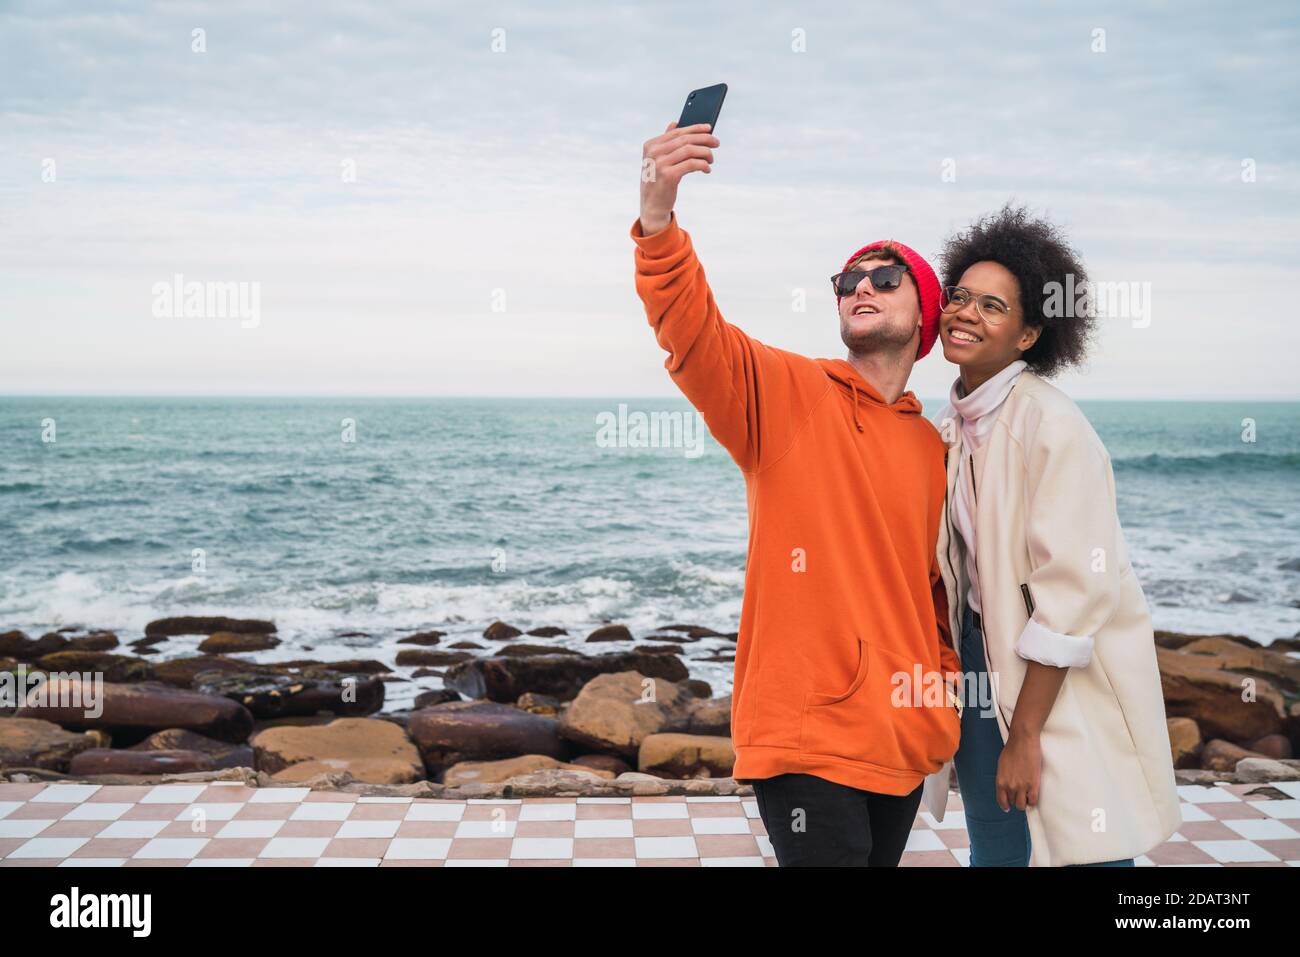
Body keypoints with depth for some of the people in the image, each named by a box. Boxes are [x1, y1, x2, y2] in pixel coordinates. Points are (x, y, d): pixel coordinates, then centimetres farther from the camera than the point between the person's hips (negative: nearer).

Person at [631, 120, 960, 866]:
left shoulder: (932, 448, 12)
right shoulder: (785, 392, -3)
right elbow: (690, 331, -21)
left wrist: (947, 697, 15)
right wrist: (659, 217, -36)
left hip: (906, 738, 6)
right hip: (808, 731, -5)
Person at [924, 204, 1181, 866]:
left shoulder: (1050, 424, -19)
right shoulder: (954, 424, 4)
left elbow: (1074, 592, -23)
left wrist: (1025, 735, -20)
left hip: (1067, 680, -7)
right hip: (986, 658, 7)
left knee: (1083, 850, 1)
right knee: (993, 849, 15)